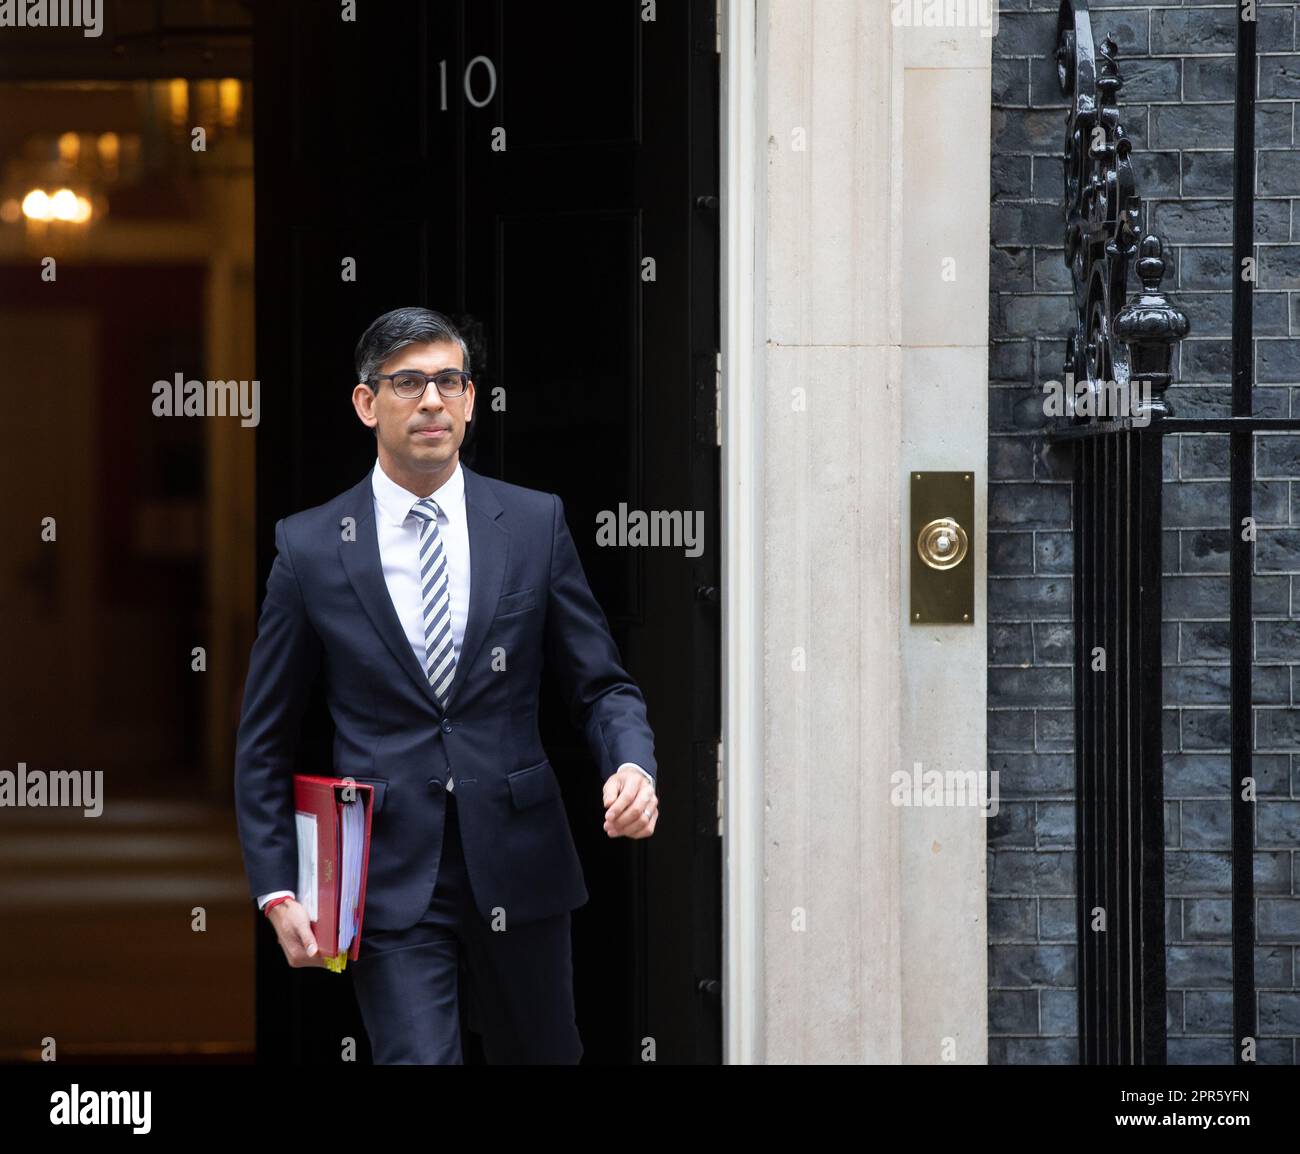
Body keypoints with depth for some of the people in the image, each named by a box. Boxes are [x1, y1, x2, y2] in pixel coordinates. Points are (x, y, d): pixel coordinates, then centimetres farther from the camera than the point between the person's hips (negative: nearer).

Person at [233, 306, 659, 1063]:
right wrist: (277, 891, -2)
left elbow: (601, 683, 6)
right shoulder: (310, 547, 1)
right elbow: (266, 741, 6)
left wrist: (633, 766, -16)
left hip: (519, 871, 2)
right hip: (390, 881, -2)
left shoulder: (534, 524, 4)